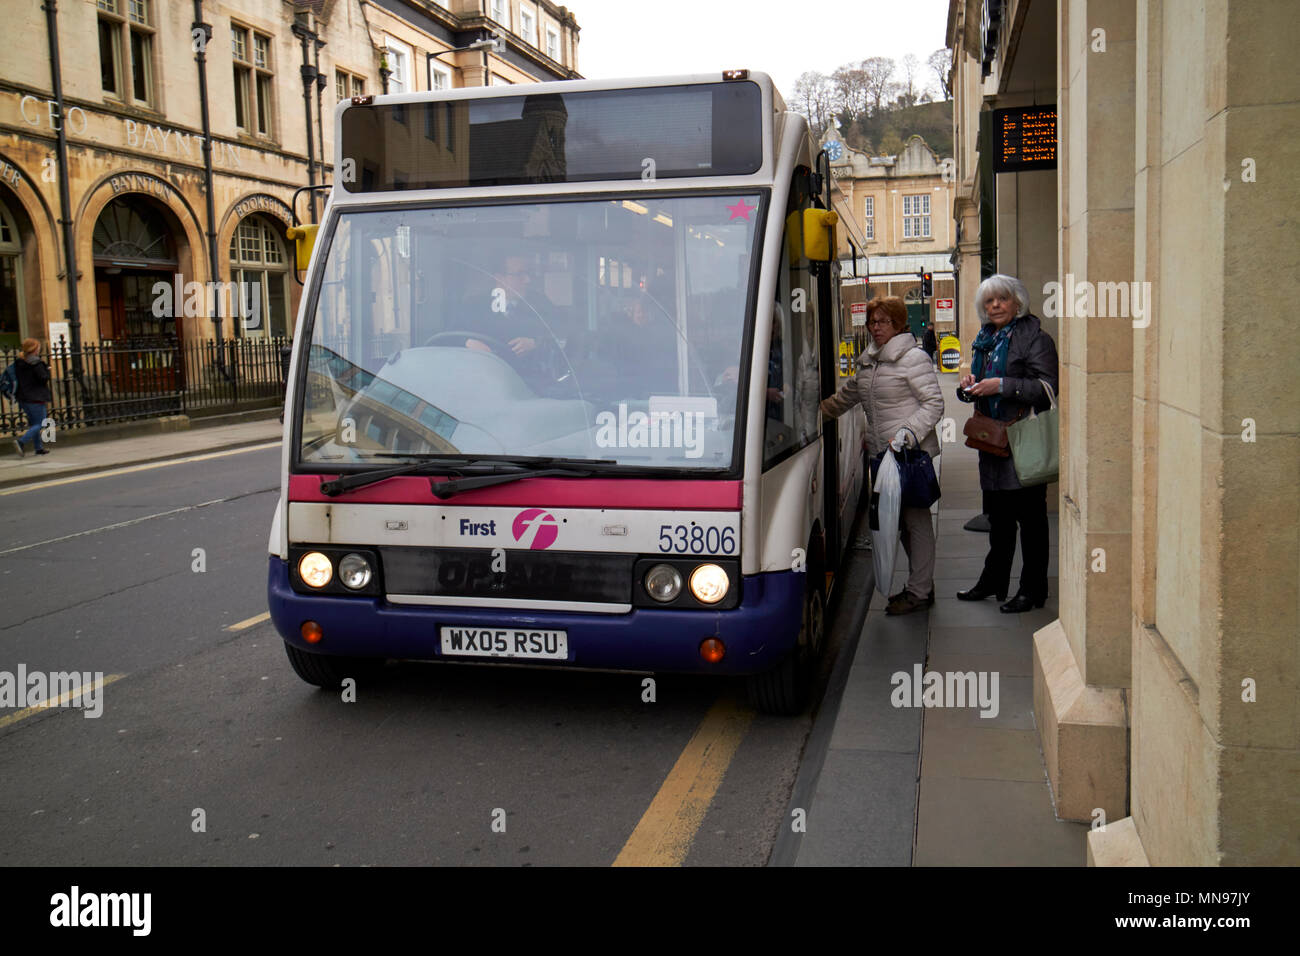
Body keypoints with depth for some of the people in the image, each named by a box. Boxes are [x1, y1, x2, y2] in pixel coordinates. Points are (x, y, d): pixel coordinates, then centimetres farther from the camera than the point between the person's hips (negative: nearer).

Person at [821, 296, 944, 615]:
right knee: (897, 518, 10)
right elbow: (845, 397, 28)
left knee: (915, 517, -2)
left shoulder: (914, 358, -7)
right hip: (881, 453, 8)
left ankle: (919, 591, 4)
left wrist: (908, 433, -21)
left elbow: (934, 403, -10)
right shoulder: (868, 362, 16)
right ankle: (920, 584, 21)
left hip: (912, 453, -8)